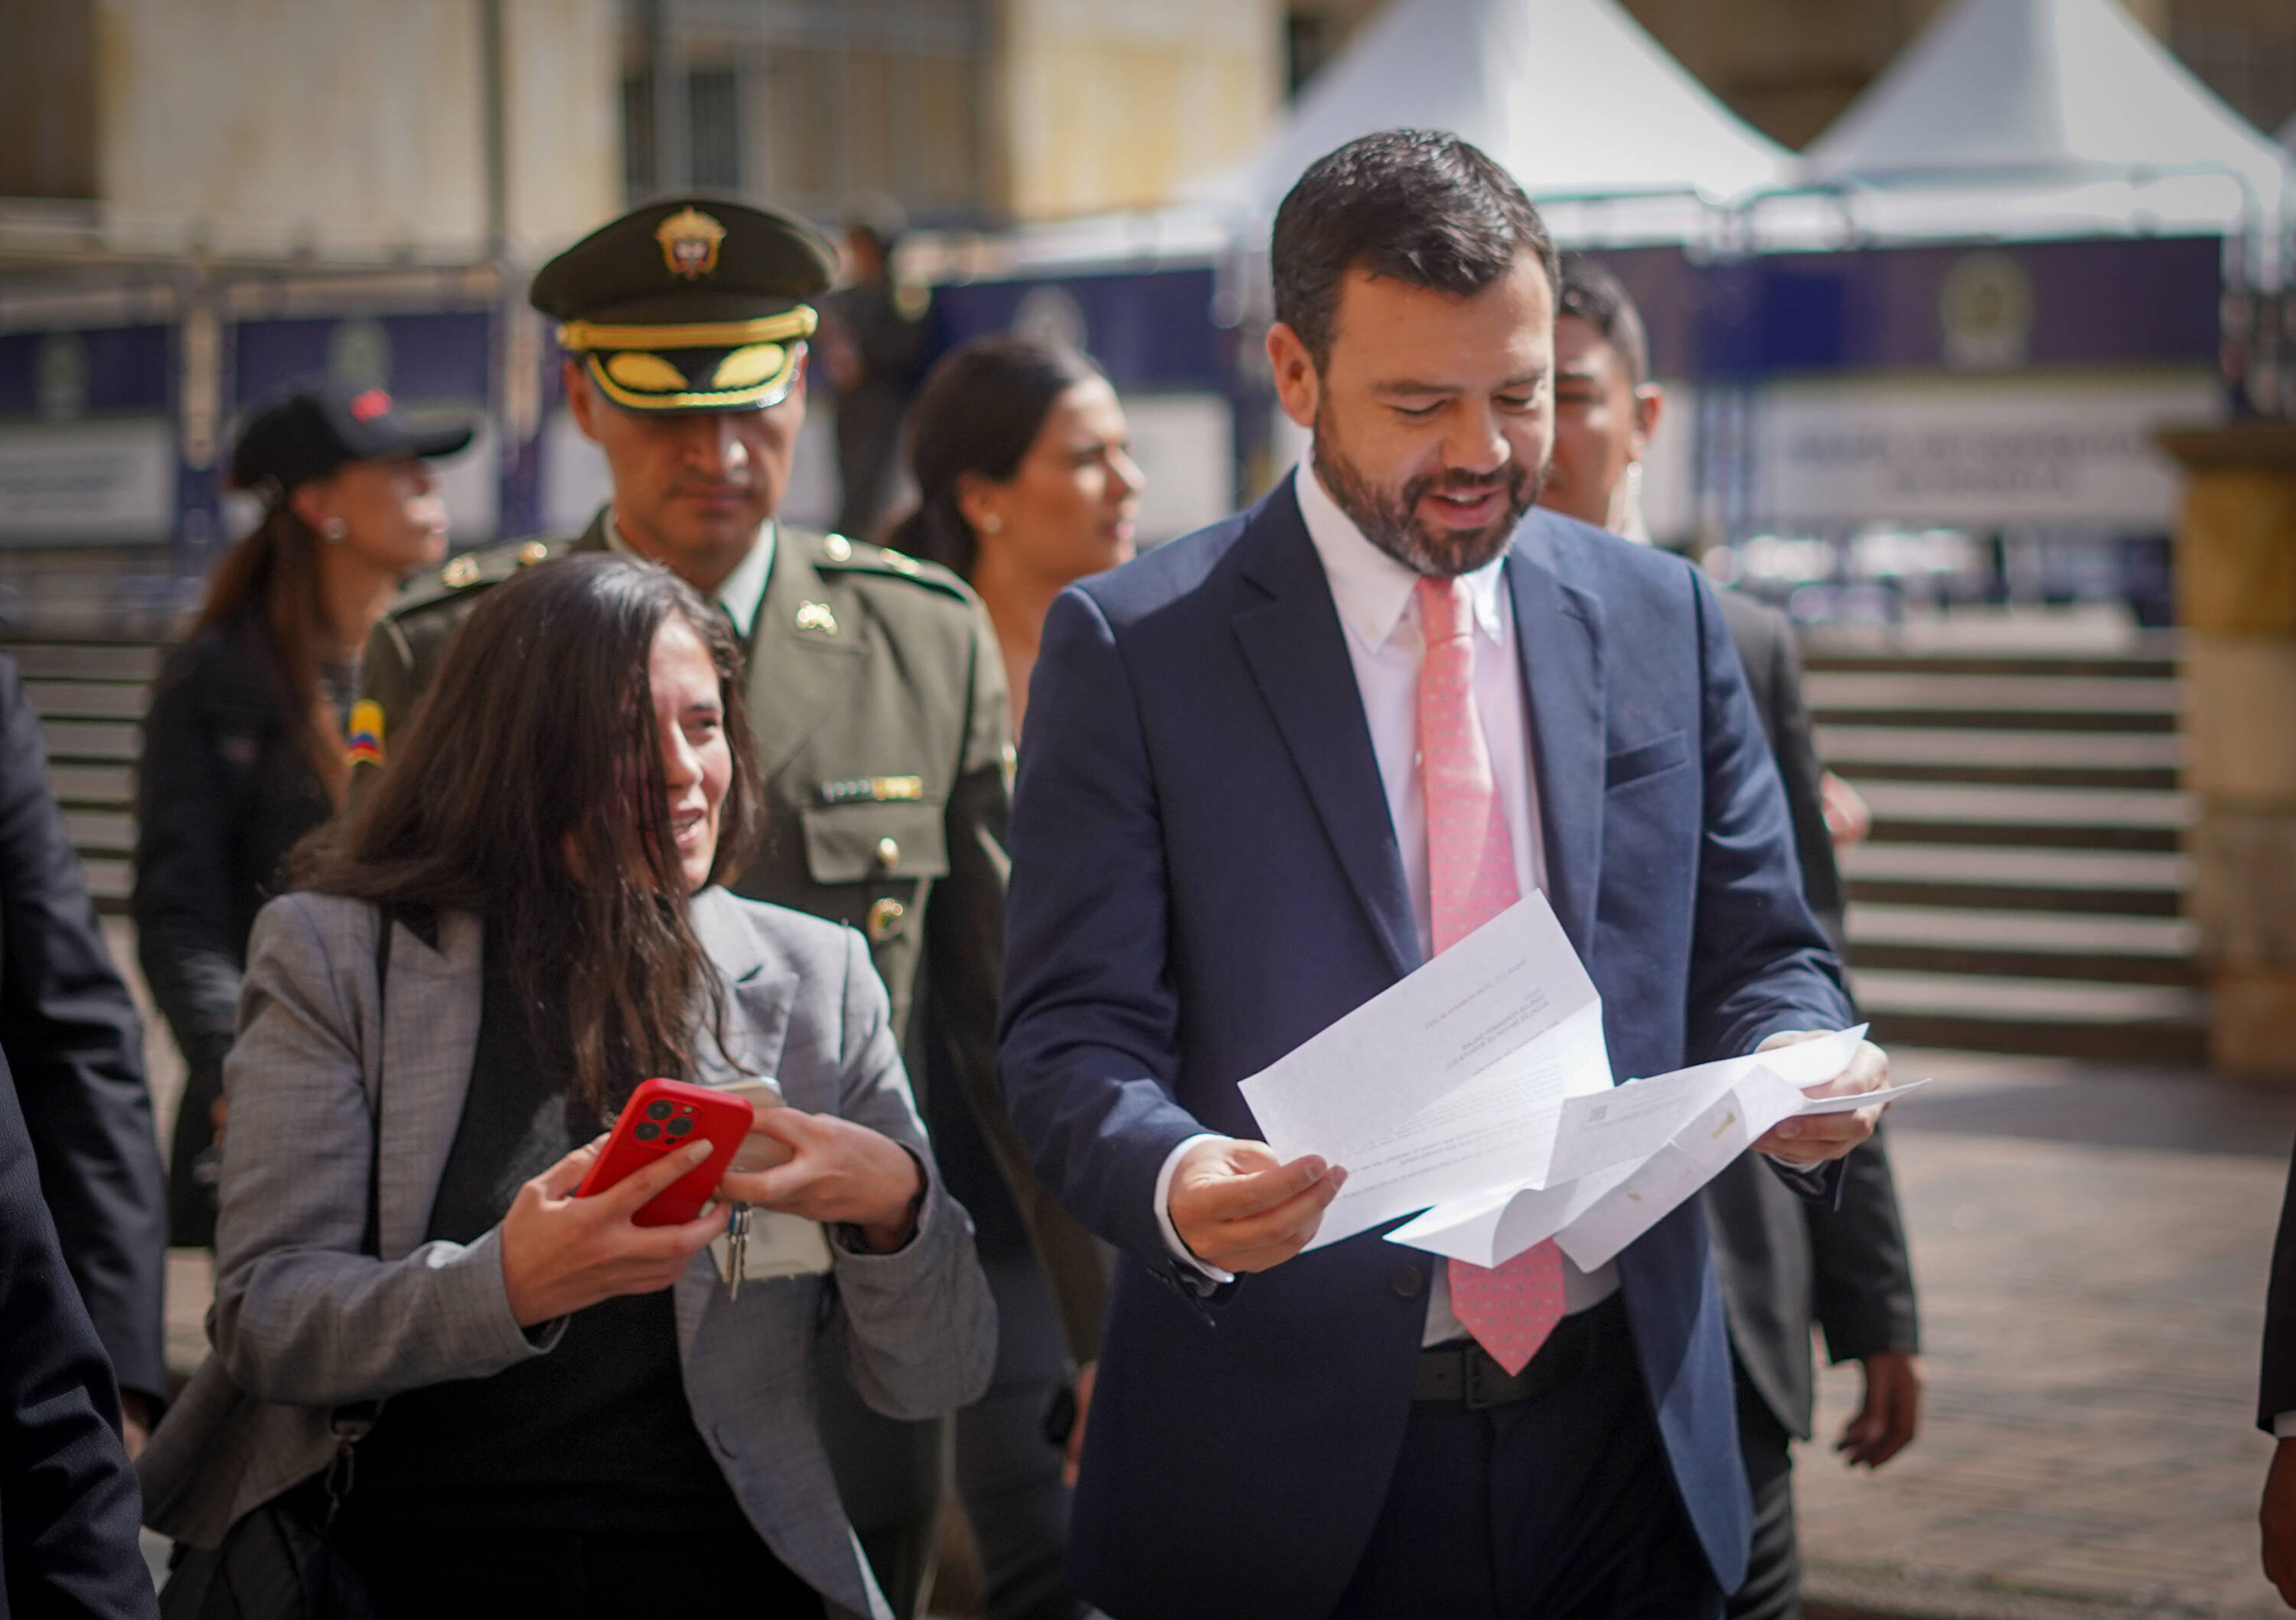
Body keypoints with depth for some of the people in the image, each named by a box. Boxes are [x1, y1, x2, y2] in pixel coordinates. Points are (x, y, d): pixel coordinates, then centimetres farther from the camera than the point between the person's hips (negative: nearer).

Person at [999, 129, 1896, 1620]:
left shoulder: (1662, 618, 7)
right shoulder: (1132, 647, -4)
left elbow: (1760, 957, 11)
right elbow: (1075, 1031, -7)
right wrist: (1175, 1184, -29)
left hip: (1624, 1429, 3)